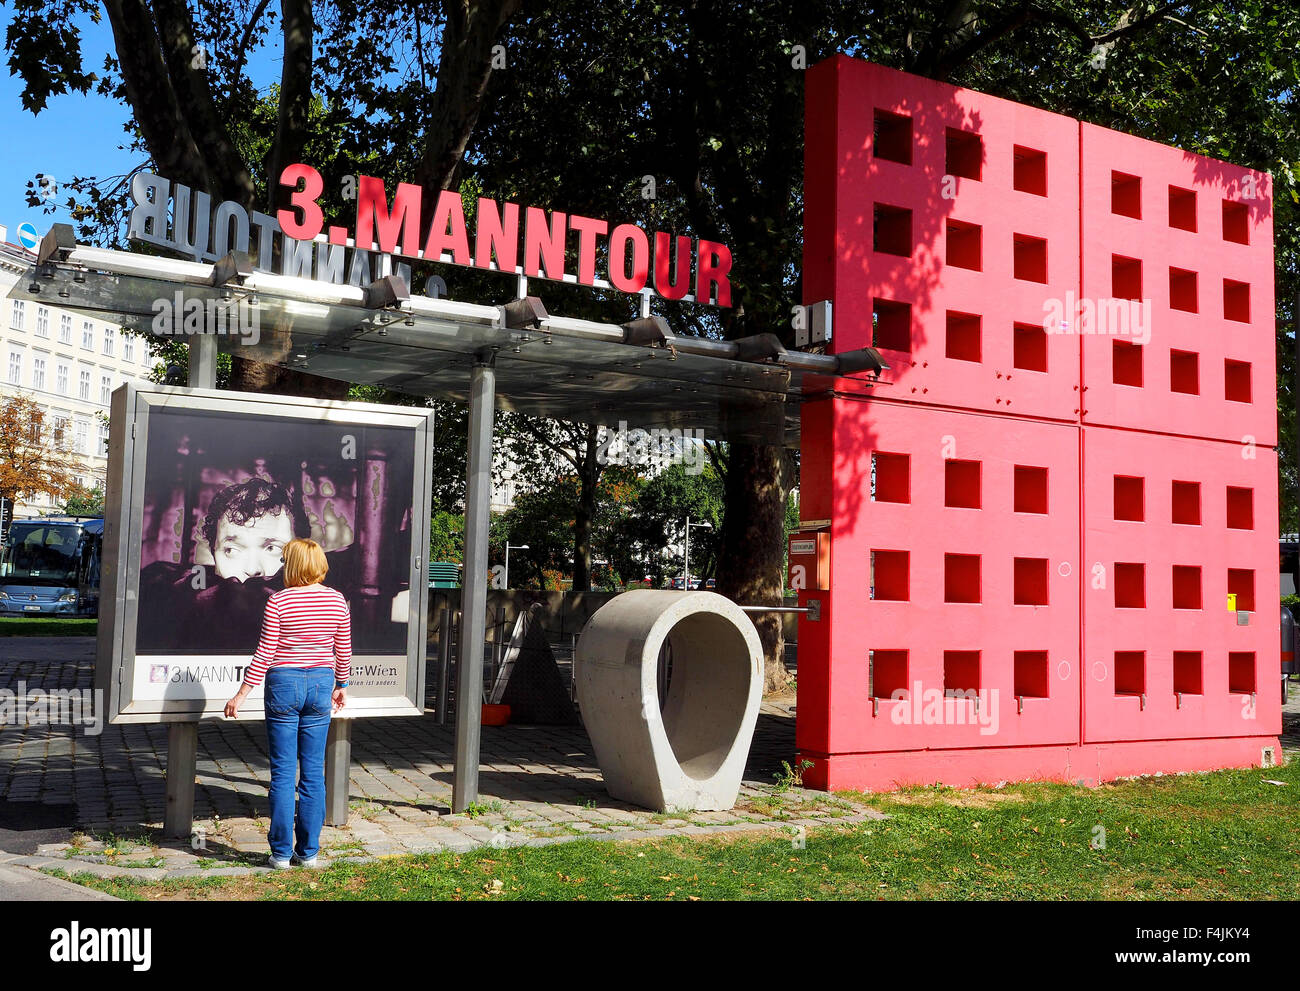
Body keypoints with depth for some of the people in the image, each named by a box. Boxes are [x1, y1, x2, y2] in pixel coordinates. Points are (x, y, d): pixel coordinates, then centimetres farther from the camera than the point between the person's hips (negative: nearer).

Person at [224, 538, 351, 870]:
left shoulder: (278, 601, -9)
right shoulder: (337, 600, 1)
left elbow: (265, 654, -9)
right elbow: (343, 652, 8)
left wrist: (240, 696, -2)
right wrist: (341, 687, 23)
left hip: (283, 684, -3)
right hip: (320, 684, 3)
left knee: (283, 773, 4)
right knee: (313, 772, 9)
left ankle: (282, 852, 9)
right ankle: (308, 851, 14)